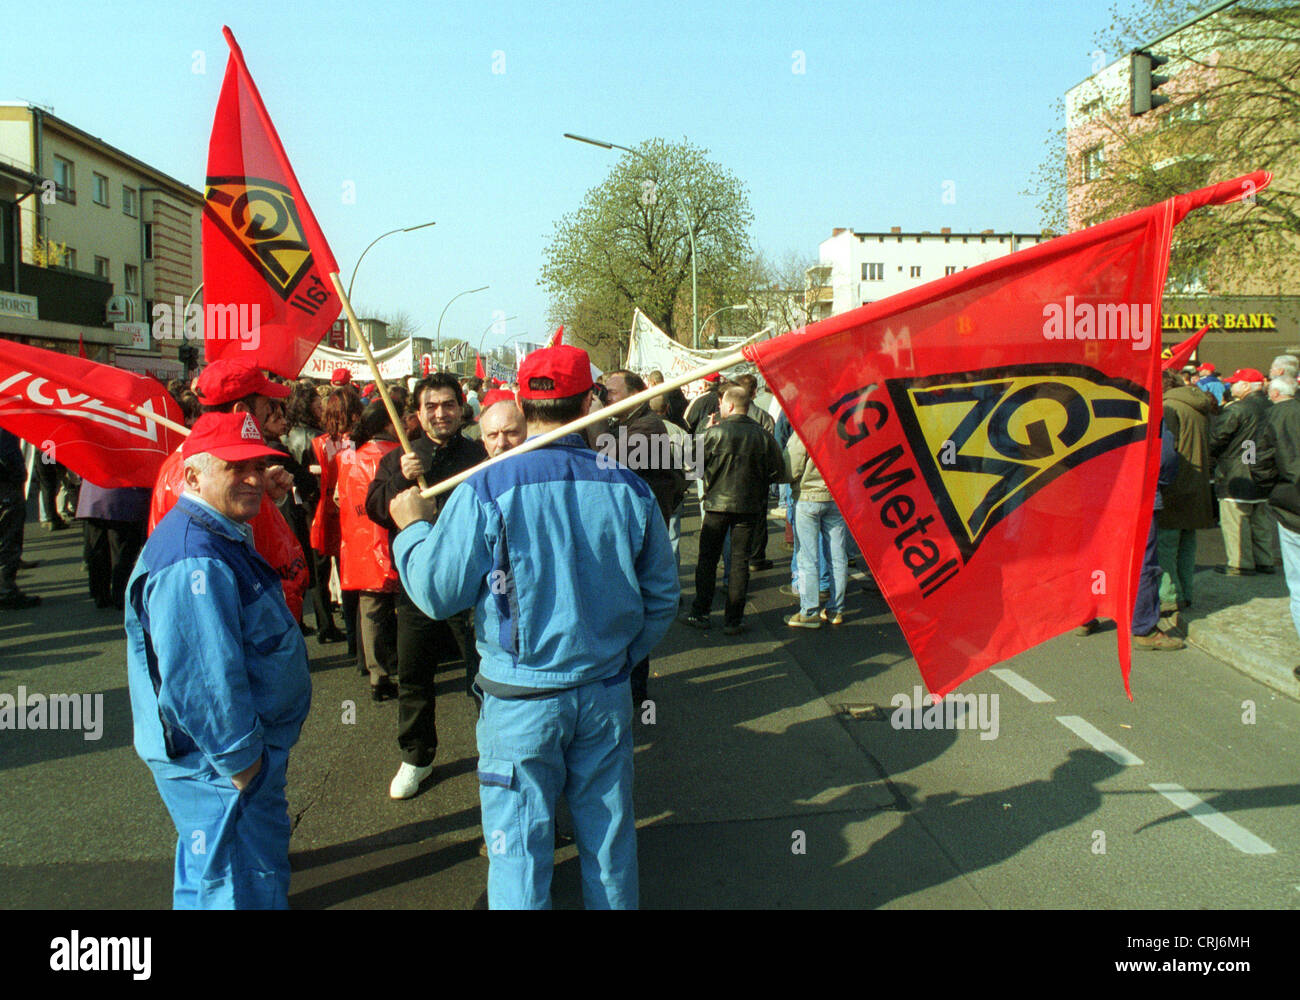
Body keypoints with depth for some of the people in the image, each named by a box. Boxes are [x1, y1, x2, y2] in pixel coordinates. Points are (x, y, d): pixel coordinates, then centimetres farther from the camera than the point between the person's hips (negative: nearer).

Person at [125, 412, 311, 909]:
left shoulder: (223, 537, 9)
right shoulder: (195, 563, -28)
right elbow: (200, 683, -30)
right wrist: (241, 761, -21)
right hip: (219, 767, -11)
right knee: (246, 886, 1)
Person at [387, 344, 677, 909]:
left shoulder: (486, 490, -16)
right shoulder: (629, 489, -5)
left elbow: (436, 592, -10)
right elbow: (662, 598, 4)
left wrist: (411, 528, 8)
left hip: (521, 699, -3)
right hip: (607, 694, 3)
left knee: (519, 846, 11)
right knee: (608, 835, 19)